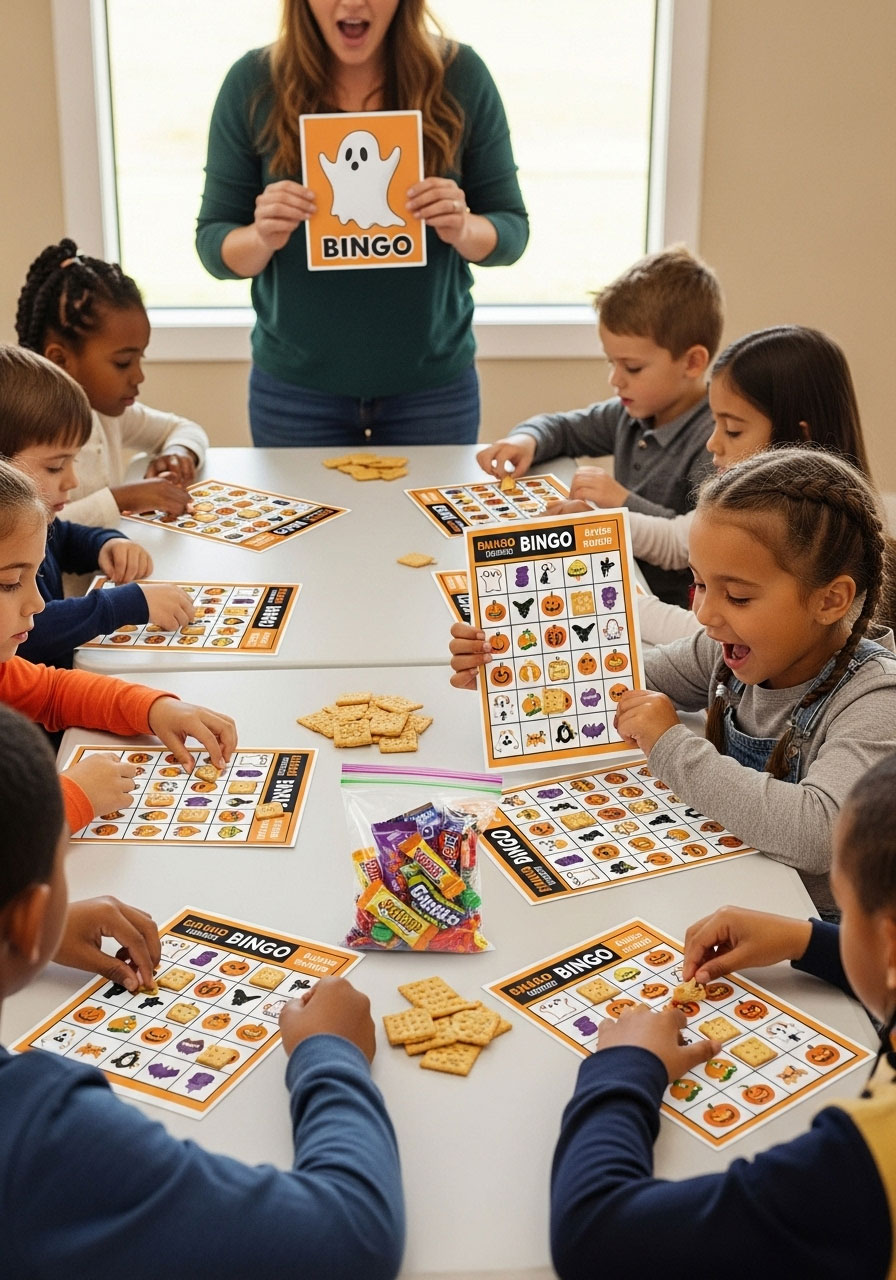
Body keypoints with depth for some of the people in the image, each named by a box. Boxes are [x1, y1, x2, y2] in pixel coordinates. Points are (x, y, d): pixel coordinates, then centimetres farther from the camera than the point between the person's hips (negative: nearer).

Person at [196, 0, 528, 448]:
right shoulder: (253, 83, -7)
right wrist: (262, 239, -24)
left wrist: (463, 231, -22)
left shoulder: (460, 75, -6)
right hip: (294, 387, 0)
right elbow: (213, 244, -2)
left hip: (433, 384, 0)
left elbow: (511, 230, -1)